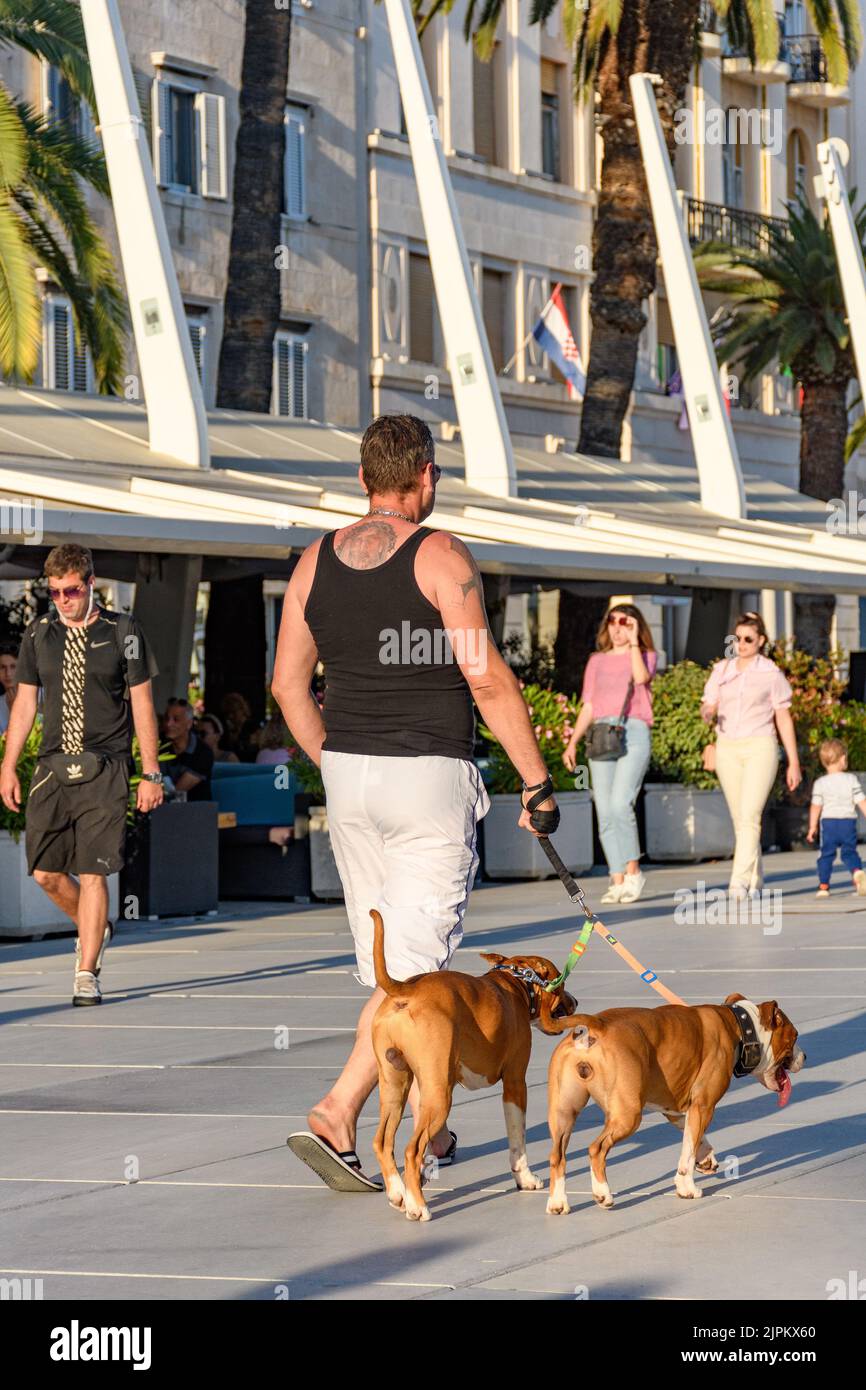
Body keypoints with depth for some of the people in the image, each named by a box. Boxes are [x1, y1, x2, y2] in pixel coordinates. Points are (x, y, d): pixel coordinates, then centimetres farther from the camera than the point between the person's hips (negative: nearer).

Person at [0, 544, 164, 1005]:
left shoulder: (123, 631, 0)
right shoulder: (38, 634, 8)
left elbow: (141, 703, 2)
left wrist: (151, 773, 0)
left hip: (103, 769, -4)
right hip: (53, 767, 4)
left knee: (92, 873, -9)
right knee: (45, 872, 3)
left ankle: (86, 974, -3)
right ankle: (93, 928, 31)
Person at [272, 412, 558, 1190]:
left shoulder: (317, 562, 6)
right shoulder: (440, 557, -10)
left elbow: (289, 684, 9)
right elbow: (487, 681, -14)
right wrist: (537, 782, -7)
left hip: (349, 776, 6)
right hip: (430, 776, -6)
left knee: (385, 963, 15)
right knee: (417, 965, -5)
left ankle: (427, 1123, 23)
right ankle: (336, 1117, -17)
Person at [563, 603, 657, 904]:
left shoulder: (646, 656, 13)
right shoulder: (597, 661, 21)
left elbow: (641, 677, -11)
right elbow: (588, 707, 19)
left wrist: (633, 641, -2)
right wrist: (572, 743, 8)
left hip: (633, 732, -4)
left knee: (620, 804, -21)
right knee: (605, 812, -4)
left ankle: (633, 870, -8)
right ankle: (617, 882, -3)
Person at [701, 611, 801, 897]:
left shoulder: (771, 674, 2)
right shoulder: (721, 671, 11)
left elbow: (784, 719, 4)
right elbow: (707, 708, 8)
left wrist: (794, 763, 3)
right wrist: (708, 713, -18)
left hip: (760, 748, -4)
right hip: (728, 749, 4)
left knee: (749, 816, -16)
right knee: (740, 819, 7)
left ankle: (740, 882, -24)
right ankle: (756, 879, 17)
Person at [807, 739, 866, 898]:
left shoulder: (820, 783, -1)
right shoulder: (852, 780, -2)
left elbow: (816, 807, 0)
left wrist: (812, 827, 7)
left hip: (828, 821, 0)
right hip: (848, 822, 0)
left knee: (826, 854, 8)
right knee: (849, 852, 7)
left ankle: (824, 885, 5)